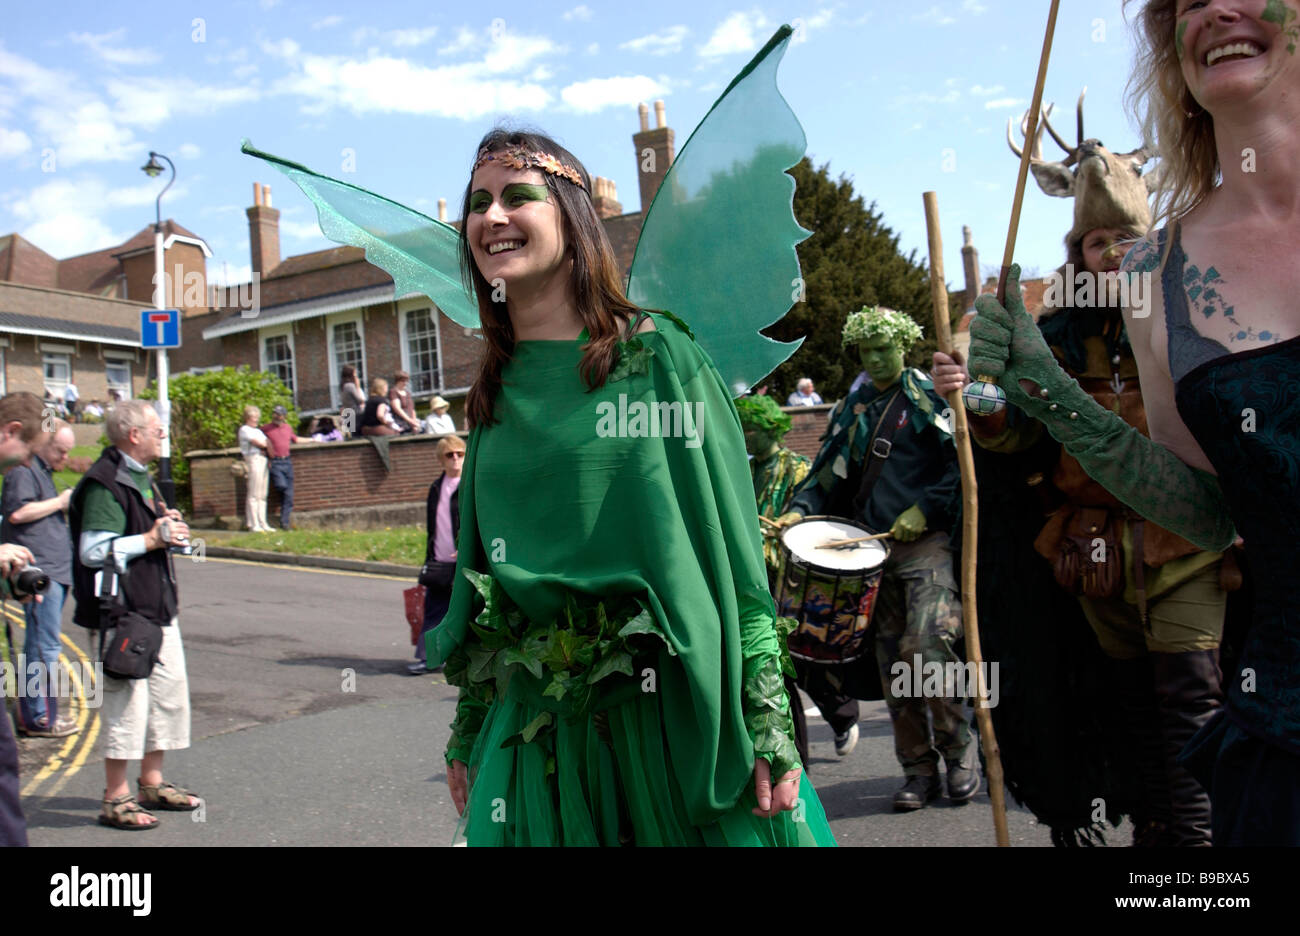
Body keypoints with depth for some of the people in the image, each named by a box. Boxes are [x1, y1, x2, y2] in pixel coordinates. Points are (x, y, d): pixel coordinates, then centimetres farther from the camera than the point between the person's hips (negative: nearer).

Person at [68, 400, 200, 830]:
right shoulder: (105, 484, -16)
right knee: (127, 699, -3)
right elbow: (93, 551, -21)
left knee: (169, 690, 14)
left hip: (158, 606, 10)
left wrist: (166, 526, 8)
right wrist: (152, 539, -18)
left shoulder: (140, 476, 16)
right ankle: (116, 798, 10)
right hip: (123, 610, -10)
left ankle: (152, 782, 28)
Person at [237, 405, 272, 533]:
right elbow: (256, 442, -7)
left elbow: (268, 443, 19)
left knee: (262, 495, 6)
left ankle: (263, 524, 8)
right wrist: (266, 445, 9)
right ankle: (253, 525, -9)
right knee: (254, 495, -9)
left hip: (263, 460, 8)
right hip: (253, 460, -8)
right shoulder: (244, 430, 0)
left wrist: (265, 449, -1)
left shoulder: (258, 431, 26)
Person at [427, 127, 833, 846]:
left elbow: (733, 542, -9)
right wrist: (468, 734, 13)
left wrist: (767, 726, -12)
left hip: (672, 702, -4)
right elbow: (479, 569, 12)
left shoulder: (655, 353, -6)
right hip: (536, 719, 4)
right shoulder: (496, 390, 7)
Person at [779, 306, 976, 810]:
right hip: (874, 549, 5)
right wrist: (799, 511, 0)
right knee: (894, 664, 5)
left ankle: (958, 751, 4)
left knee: (928, 648, -18)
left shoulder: (930, 396, 3)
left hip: (927, 543, -5)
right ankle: (918, 769, 15)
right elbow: (828, 474, 17)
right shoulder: (852, 410, 17)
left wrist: (926, 508, -12)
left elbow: (965, 463, -3)